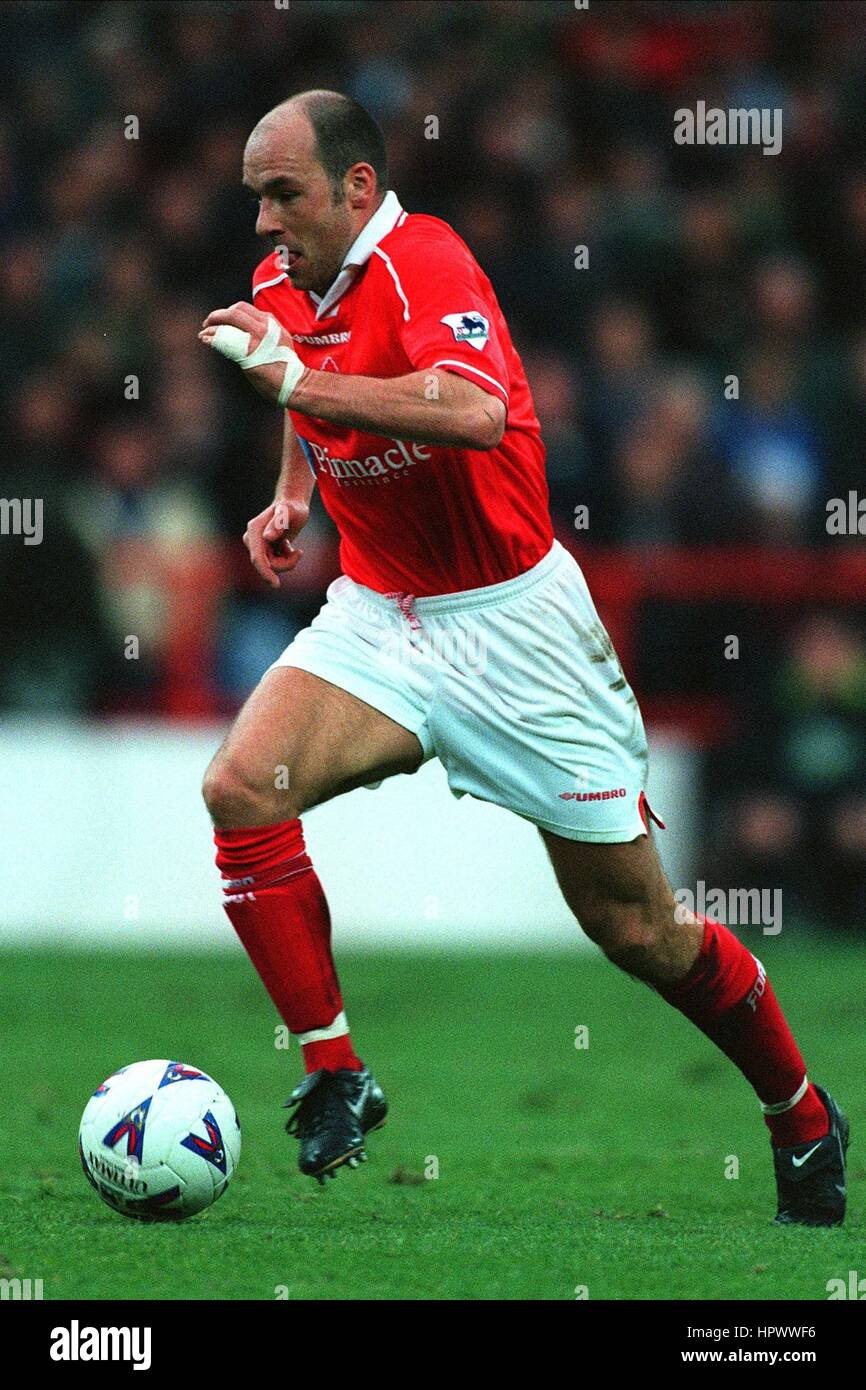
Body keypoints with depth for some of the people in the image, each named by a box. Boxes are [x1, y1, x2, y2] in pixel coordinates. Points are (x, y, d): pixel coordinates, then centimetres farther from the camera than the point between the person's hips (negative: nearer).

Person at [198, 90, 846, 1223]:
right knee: (242, 786, -22)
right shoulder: (283, 287, 4)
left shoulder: (422, 261, -20)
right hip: (376, 615, 6)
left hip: (512, 627, -6)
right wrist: (292, 495, 12)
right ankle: (333, 1078, -12)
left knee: (634, 926, 2)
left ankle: (803, 1117, 24)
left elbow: (476, 410, -40)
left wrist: (294, 377, -38)